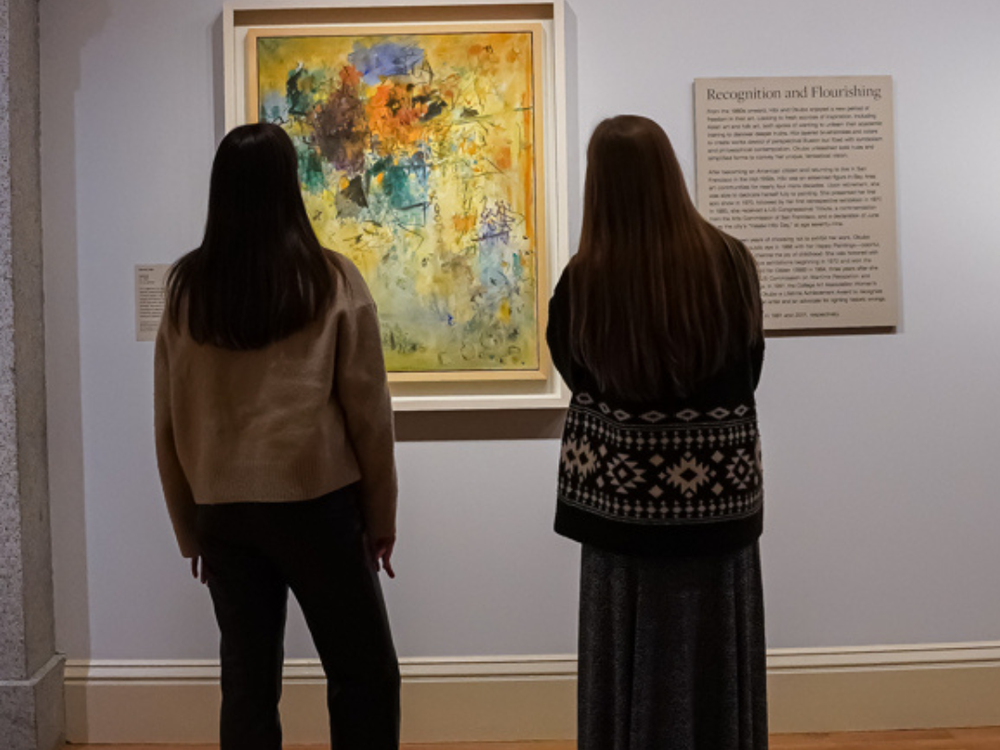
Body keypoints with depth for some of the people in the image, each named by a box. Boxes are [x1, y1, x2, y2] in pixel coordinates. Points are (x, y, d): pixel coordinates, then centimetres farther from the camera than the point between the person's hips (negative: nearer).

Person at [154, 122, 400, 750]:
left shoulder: (187, 287, 2)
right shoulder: (333, 280, -7)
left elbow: (171, 418, 6)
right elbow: (367, 408, -5)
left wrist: (190, 526, 15)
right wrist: (381, 512, 5)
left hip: (221, 510, 4)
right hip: (314, 502, -3)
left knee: (248, 684, 12)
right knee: (365, 676, 9)